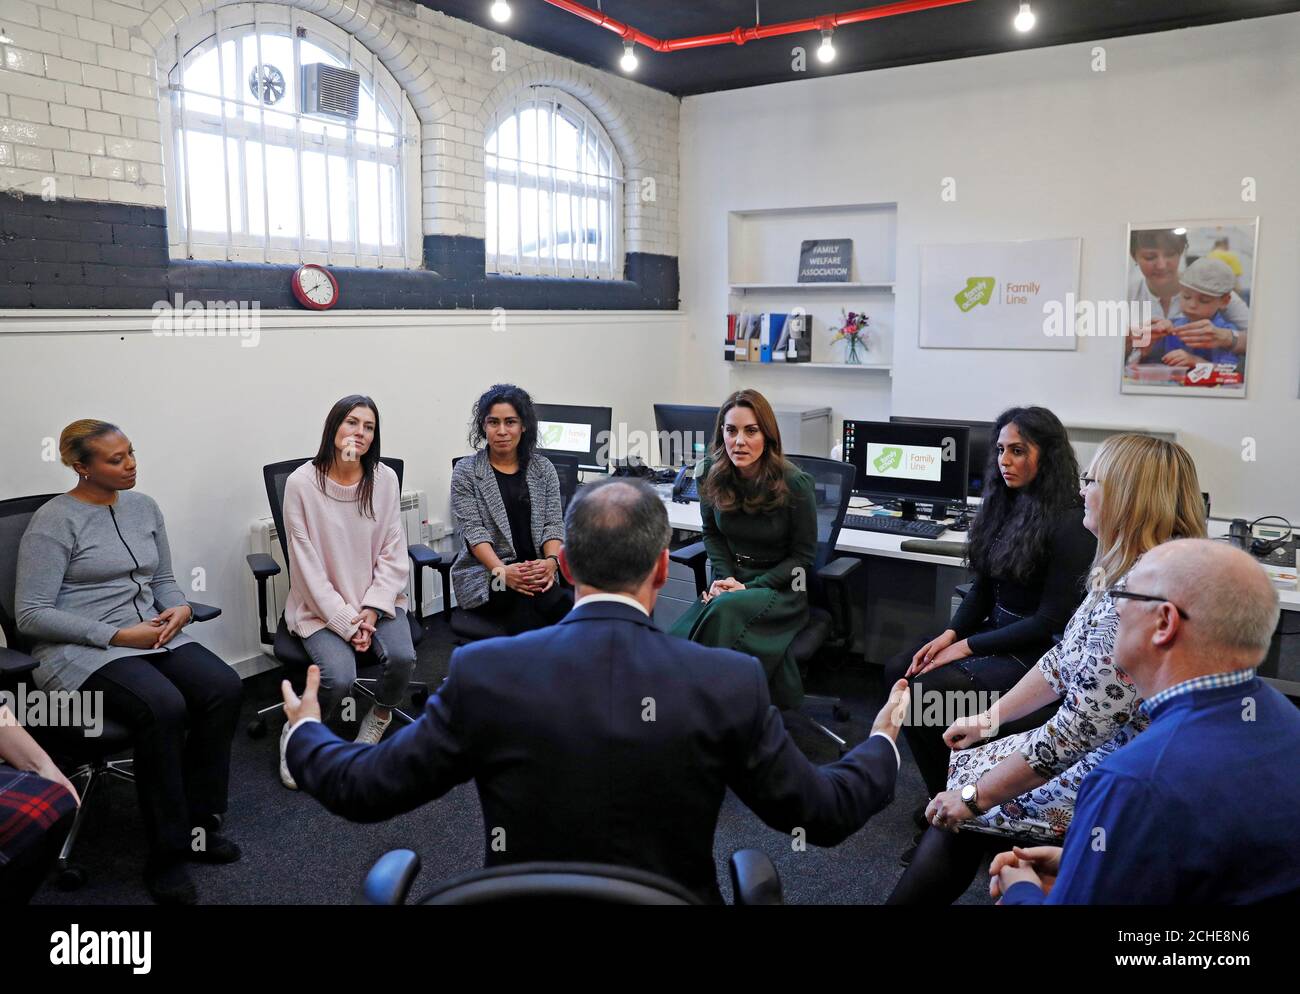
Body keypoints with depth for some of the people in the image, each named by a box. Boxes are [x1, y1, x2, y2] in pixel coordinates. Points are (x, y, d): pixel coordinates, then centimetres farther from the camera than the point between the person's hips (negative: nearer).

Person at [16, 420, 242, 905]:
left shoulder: (144, 506, 11)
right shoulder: (54, 521, -8)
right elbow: (31, 615, -11)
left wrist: (179, 609, -4)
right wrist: (118, 635, -18)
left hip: (151, 637, 6)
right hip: (80, 651, -6)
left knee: (223, 688, -22)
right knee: (164, 707, -33)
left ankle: (198, 823, -6)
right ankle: (167, 853, -17)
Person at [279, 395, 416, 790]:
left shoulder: (385, 480, -2)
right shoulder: (302, 483, -11)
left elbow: (393, 554, 0)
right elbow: (308, 565, -11)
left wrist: (371, 611, -12)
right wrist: (345, 621, -15)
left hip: (377, 599, 3)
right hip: (321, 605, -3)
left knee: (402, 657, -23)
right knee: (339, 676, -26)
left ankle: (378, 720, 10)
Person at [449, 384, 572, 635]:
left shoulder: (543, 468, 11)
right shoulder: (466, 472, 3)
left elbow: (553, 524, 5)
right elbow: (473, 530, -7)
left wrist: (551, 561, -18)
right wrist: (502, 571, -25)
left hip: (537, 570, 3)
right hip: (485, 573, -3)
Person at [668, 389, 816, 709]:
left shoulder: (795, 483, -15)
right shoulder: (711, 475, -4)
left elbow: (802, 556, -6)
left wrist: (749, 587, -15)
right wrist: (725, 578, -6)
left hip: (782, 587, -3)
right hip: (731, 579, 3)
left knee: (724, 611, -35)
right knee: (678, 638, -27)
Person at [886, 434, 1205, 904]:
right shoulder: (1122, 573, 3)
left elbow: (1075, 733, -28)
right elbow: (1064, 660, 14)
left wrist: (975, 796, -19)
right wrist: (989, 718, 14)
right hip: (1093, 747, 9)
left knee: (962, 812, -4)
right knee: (962, 767, 10)